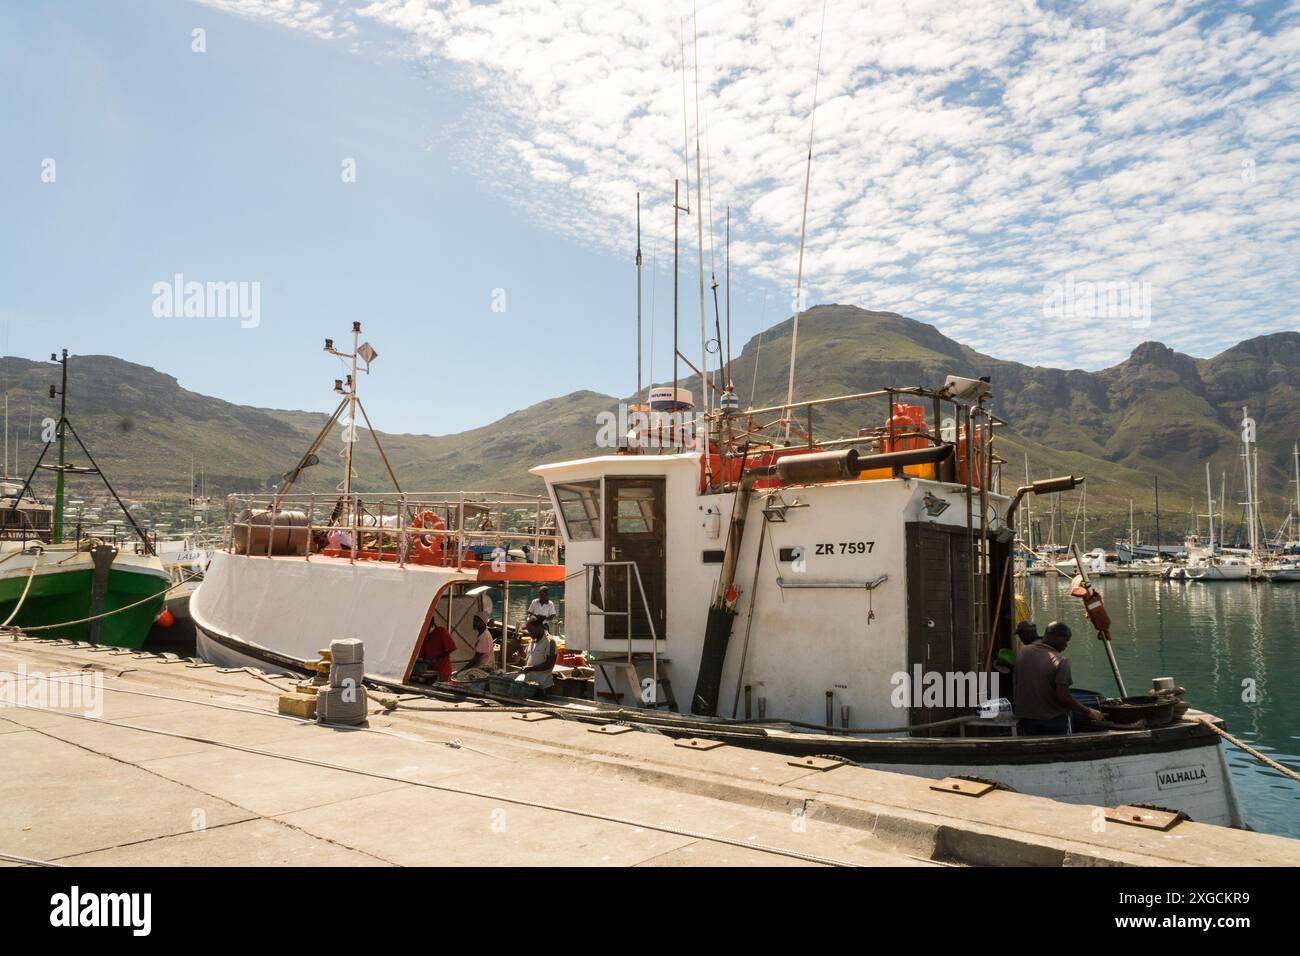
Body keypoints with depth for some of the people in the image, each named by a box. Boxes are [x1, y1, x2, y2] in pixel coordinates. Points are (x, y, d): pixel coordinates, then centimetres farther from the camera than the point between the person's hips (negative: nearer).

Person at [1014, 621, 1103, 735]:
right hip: (1055, 720, -4)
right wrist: (1087, 712, -11)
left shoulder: (1022, 652, -1)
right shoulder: (1060, 661, -19)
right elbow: (1063, 698, -22)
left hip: (1027, 718, 5)